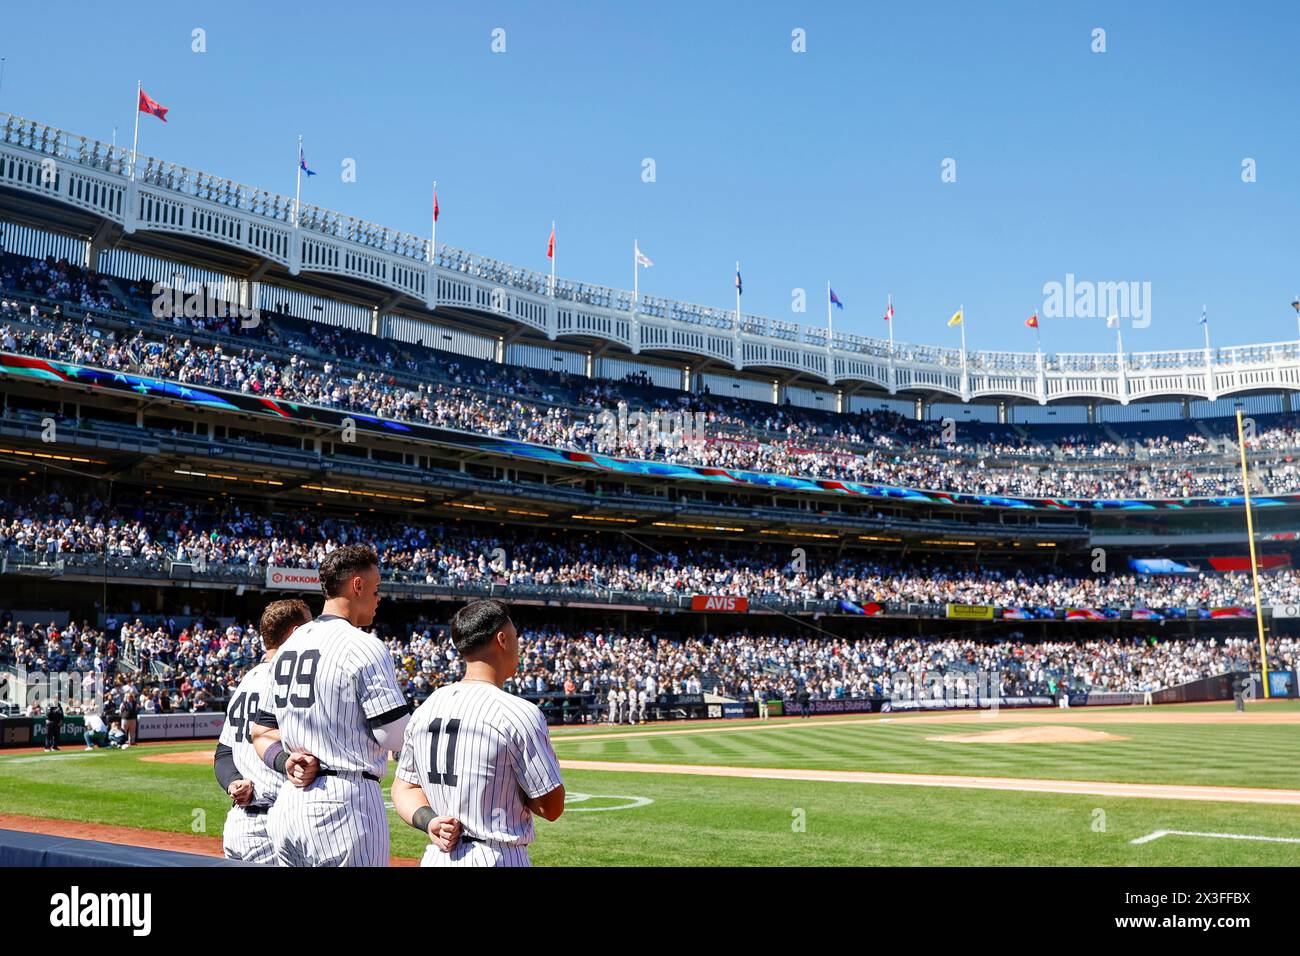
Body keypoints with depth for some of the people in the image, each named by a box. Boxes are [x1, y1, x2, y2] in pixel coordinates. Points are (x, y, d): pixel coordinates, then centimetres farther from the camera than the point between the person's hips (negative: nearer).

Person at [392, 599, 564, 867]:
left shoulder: (423, 711, 7)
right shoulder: (519, 714, -14)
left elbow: (404, 787, 14)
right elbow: (551, 807, -11)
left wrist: (427, 820, -3)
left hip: (436, 856, 7)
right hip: (498, 858, -7)